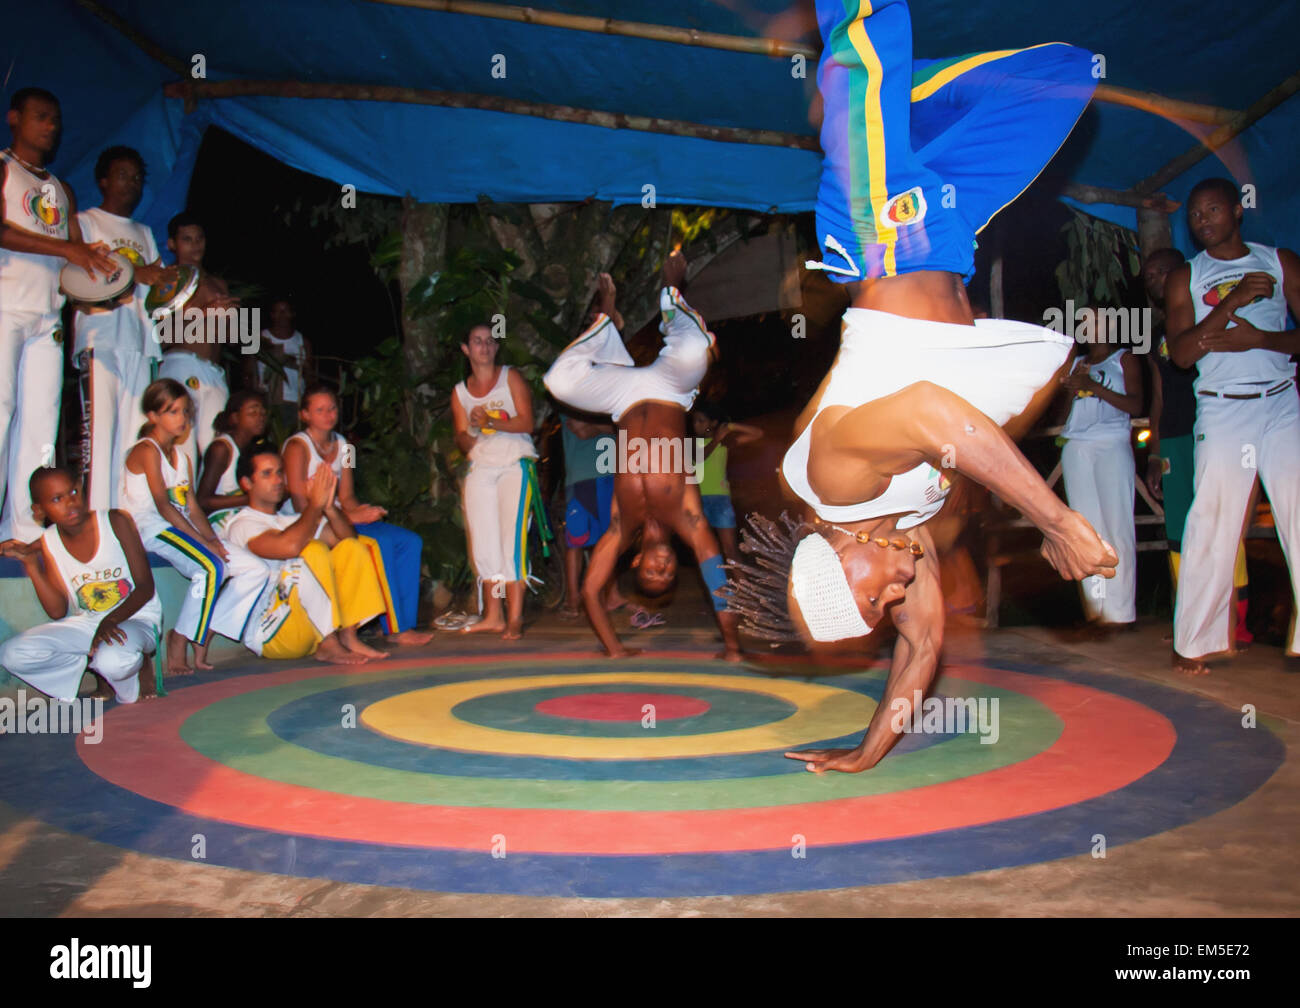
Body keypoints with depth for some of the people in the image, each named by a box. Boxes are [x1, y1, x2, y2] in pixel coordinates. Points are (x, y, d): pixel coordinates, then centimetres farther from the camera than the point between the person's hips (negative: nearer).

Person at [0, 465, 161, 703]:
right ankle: (94, 663, 2)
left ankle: (139, 665, -2)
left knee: (113, 661, -38)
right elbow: (57, 612, -6)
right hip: (86, 624, 5)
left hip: (134, 618, -4)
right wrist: (30, 562, -13)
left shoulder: (115, 522, -11)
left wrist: (110, 621, -26)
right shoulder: (48, 544, -2)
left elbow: (145, 587, -11)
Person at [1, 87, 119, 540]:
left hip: (47, 313, 6)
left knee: (41, 414, 0)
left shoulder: (62, 190, 24)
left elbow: (78, 257, 18)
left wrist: (94, 261, -4)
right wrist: (66, 249, -17)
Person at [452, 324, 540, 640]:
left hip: (515, 465, -4)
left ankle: (515, 618, -13)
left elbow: (526, 423, -7)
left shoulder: (510, 377, 5)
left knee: (512, 539, -12)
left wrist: (492, 422, -20)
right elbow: (462, 443, 9)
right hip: (480, 468, 4)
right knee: (483, 543, 0)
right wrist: (474, 429, -12)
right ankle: (493, 616, 6)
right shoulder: (460, 392, 14)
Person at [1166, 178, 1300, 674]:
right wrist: (1233, 302, -13)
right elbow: (1181, 352, -3)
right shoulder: (1185, 277, 10)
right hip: (1221, 413, -1)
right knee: (1212, 526, -3)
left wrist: (1259, 339, -11)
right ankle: (1192, 643, 6)